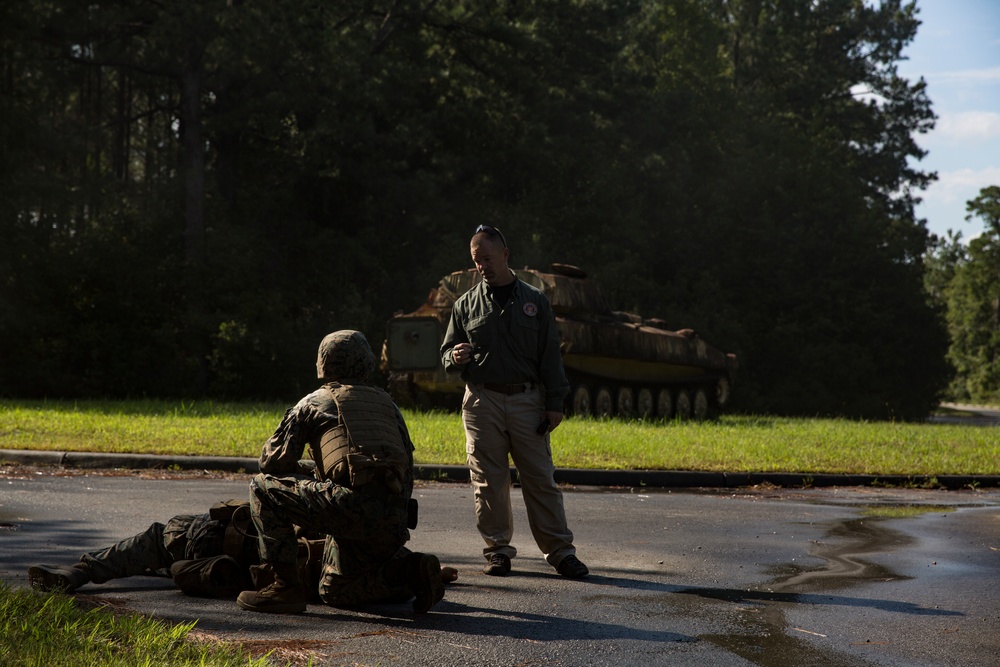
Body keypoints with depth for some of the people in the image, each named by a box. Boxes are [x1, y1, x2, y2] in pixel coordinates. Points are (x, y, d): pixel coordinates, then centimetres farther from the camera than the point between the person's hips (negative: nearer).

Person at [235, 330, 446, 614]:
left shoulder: (312, 403, 15)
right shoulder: (385, 402, 29)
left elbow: (272, 461, 13)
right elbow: (407, 466, 29)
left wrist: (301, 478, 34)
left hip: (352, 504, -6)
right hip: (394, 522, 6)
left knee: (263, 487, 9)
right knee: (334, 591, 24)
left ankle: (284, 585, 0)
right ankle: (410, 570, 3)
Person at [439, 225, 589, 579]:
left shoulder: (534, 301, 10)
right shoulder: (466, 305, 11)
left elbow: (550, 355, 9)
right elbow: (446, 353, 17)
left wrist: (555, 403, 2)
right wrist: (455, 357, -8)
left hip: (527, 400, -1)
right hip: (482, 401, 1)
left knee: (540, 477, -2)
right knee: (488, 481, 1)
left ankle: (560, 550, 3)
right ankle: (498, 550, 11)